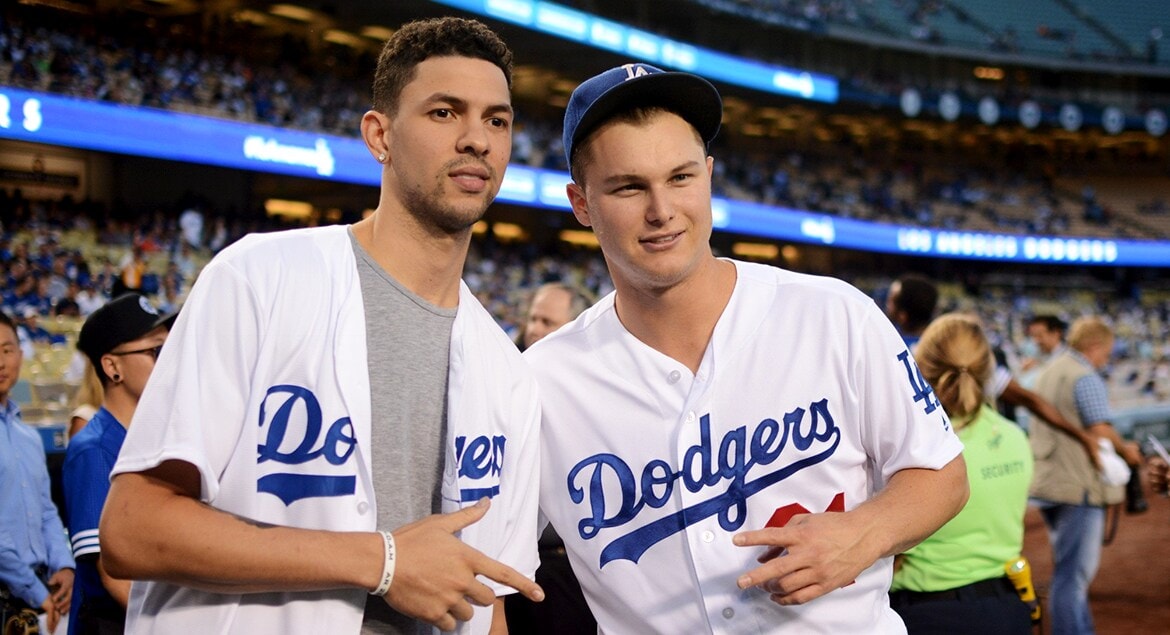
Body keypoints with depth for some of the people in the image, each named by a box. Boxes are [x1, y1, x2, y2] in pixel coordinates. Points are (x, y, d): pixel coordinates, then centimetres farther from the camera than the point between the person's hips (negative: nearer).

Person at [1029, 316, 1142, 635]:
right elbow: (1101, 431, -21)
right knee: (1073, 573, -5)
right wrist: (1126, 452, -4)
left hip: (1046, 481, 10)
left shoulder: (1048, 372, 16)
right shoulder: (1087, 378, -14)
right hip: (1078, 486, -10)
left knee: (1070, 568, 19)